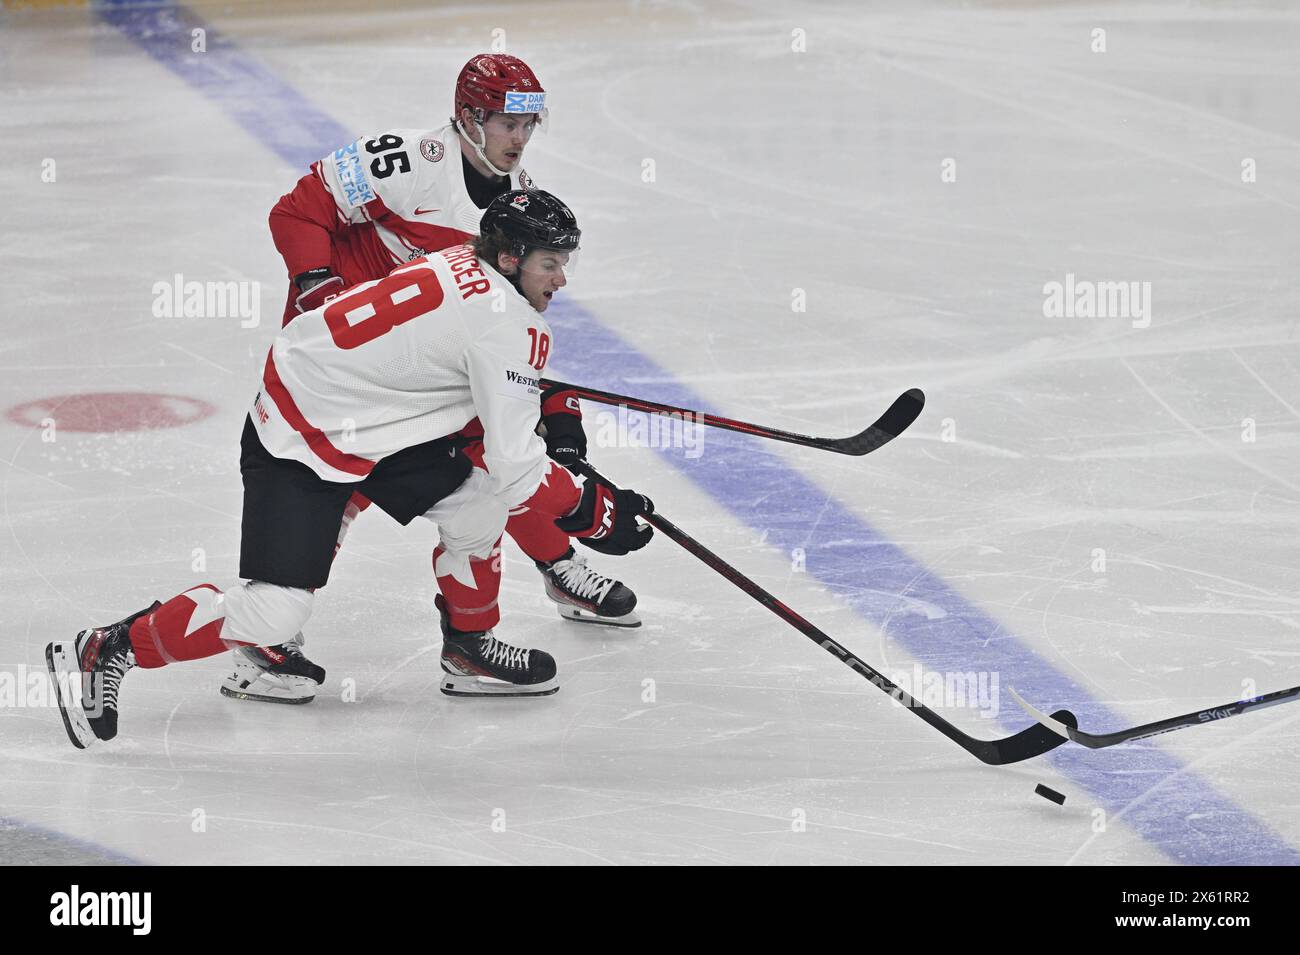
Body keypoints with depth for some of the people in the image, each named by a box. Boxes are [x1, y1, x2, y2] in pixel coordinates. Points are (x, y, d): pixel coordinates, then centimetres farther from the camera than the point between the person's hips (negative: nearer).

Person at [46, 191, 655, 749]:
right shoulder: (508, 324, -21)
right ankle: (101, 653, -2)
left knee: (477, 499, 9)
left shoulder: (465, 265, 5)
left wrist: (553, 420, 21)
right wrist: (595, 513, -9)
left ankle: (468, 649, 27)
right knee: (274, 611, -13)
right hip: (295, 445, -10)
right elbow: (516, 464, -18)